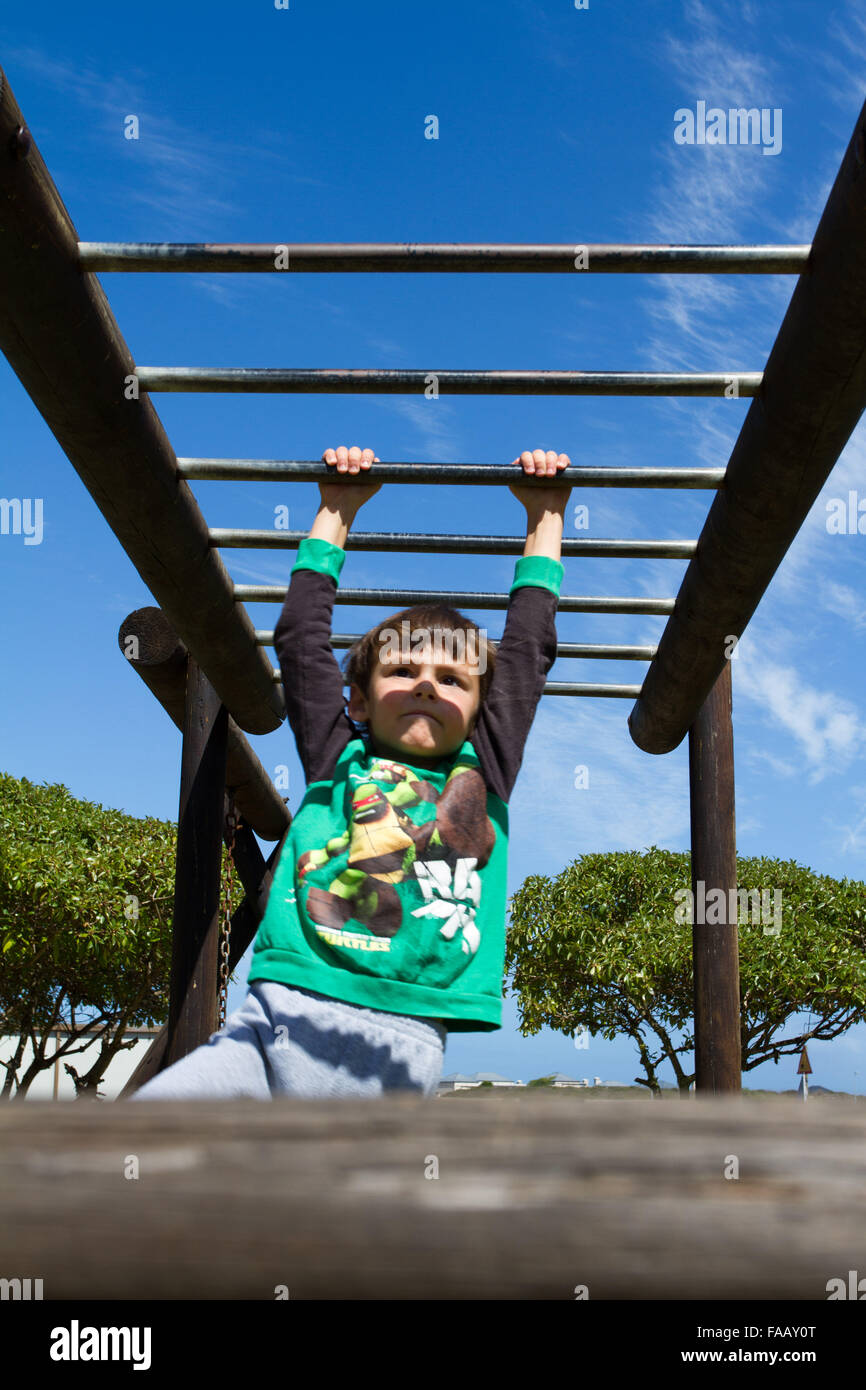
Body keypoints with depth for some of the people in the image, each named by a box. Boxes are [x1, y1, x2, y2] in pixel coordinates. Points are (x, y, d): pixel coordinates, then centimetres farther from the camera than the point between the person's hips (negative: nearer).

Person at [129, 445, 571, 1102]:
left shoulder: (483, 772, 20)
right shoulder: (338, 760, 20)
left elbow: (528, 650, 26)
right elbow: (301, 636, 25)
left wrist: (545, 518, 34)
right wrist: (337, 513, 36)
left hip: (392, 1043, 0)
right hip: (271, 1014, 0)